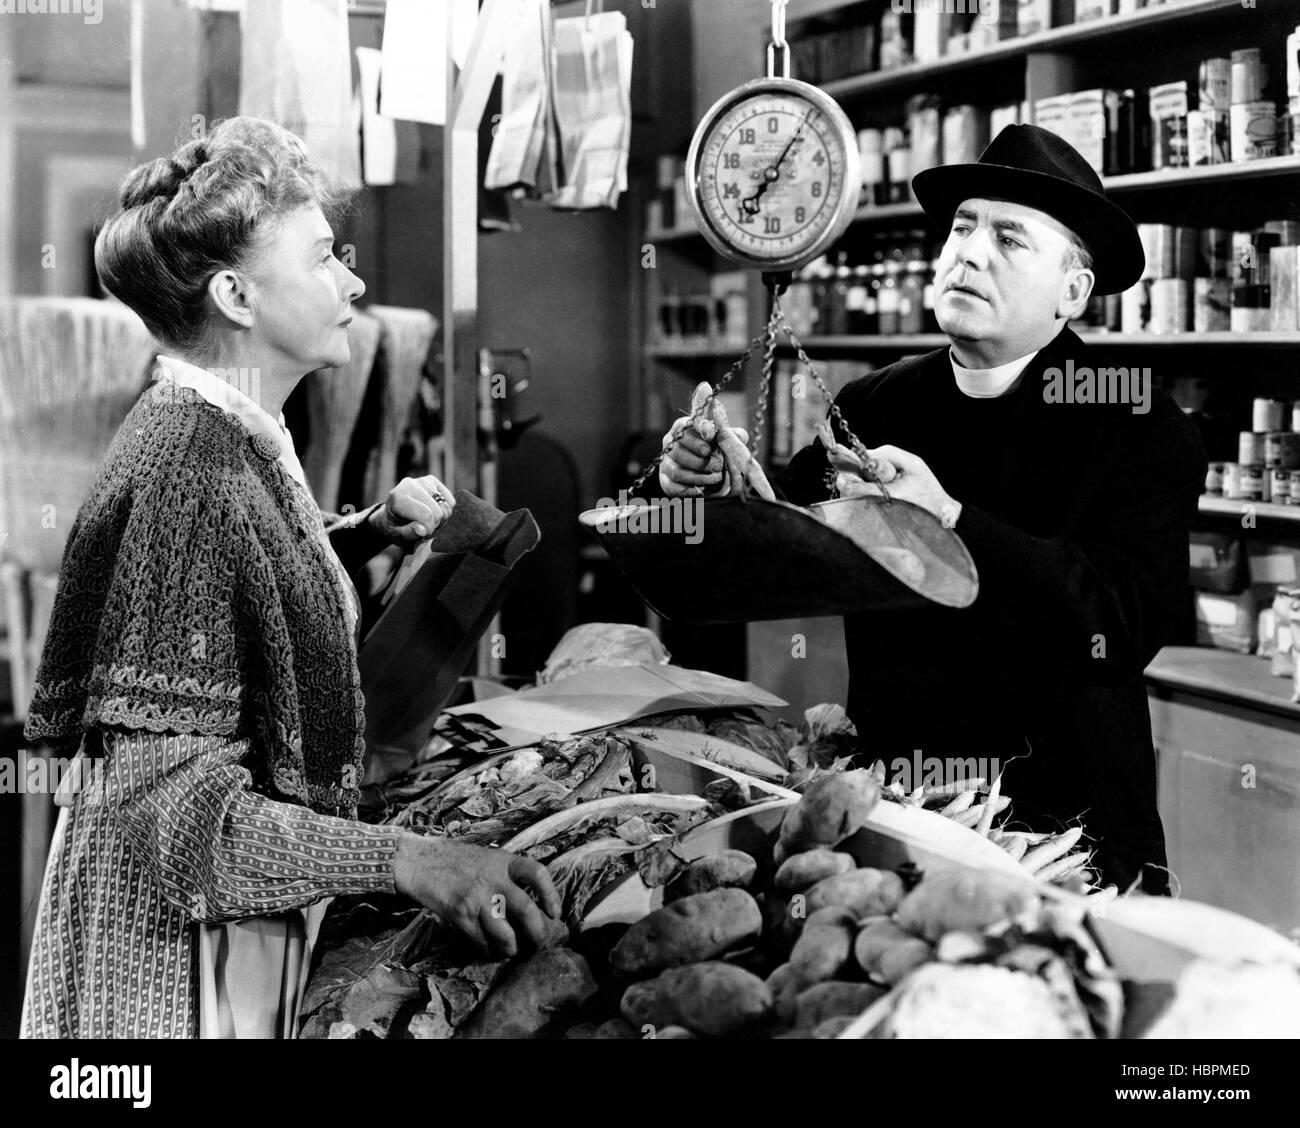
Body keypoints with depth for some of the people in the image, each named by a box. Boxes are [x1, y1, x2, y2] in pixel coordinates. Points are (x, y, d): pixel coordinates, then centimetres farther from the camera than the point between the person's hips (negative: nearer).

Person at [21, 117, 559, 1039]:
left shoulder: (238, 439, 4)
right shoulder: (186, 475, -25)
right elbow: (174, 806, -27)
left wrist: (370, 532, 5)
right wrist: (404, 861, -34)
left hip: (248, 920, 9)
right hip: (174, 928, -9)